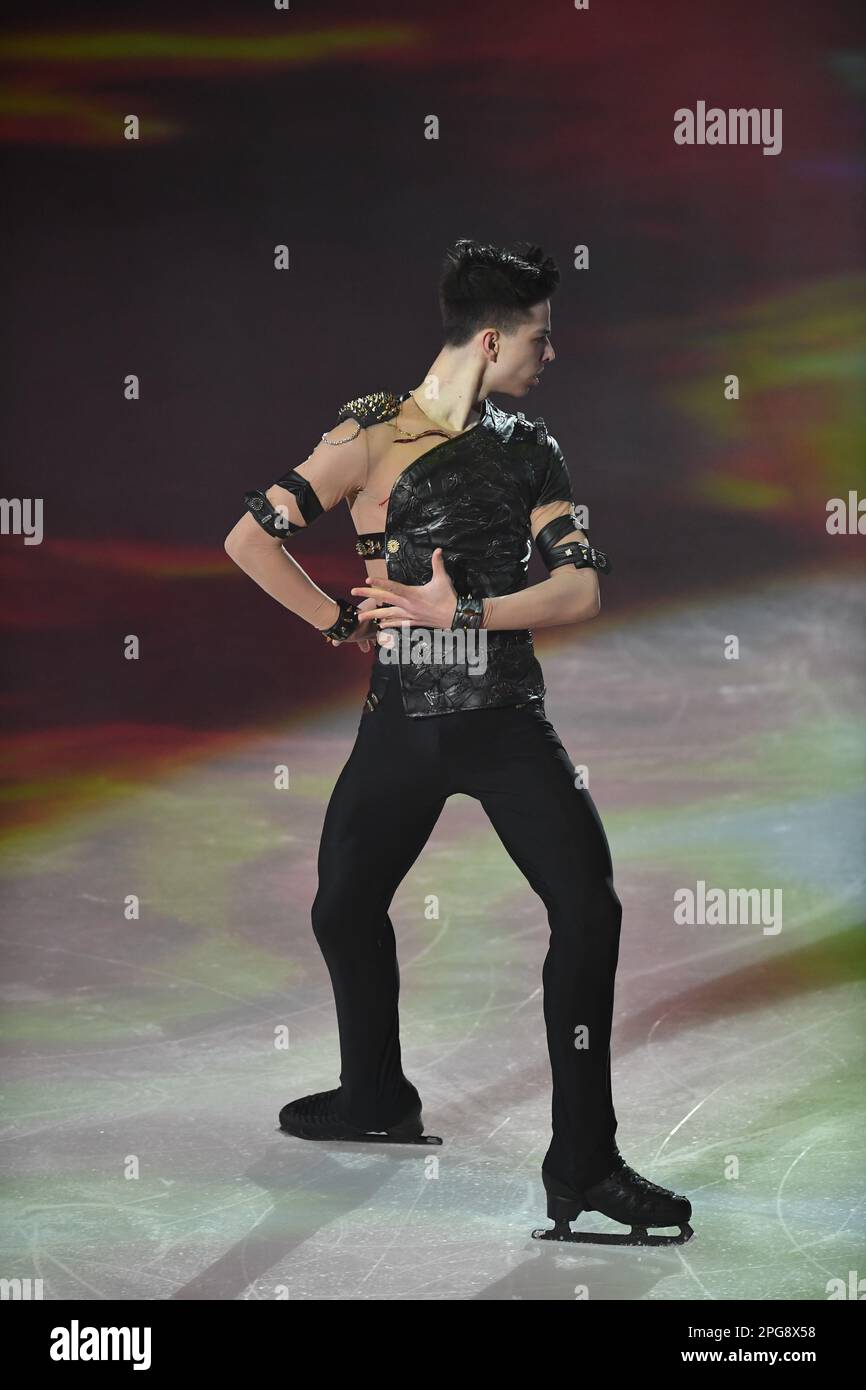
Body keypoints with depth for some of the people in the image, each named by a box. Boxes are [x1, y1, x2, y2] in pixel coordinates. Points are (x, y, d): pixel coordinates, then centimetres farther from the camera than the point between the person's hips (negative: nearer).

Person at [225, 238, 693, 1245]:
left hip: (506, 720, 1)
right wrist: (344, 625, -5)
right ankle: (376, 1097, 40)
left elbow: (580, 591, -3)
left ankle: (583, 1162, -9)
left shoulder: (530, 449, 5)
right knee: (343, 908, 13)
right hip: (401, 725, 0)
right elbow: (249, 539, -7)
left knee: (588, 908, -15)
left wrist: (459, 611, -15)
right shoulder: (375, 434, -5)